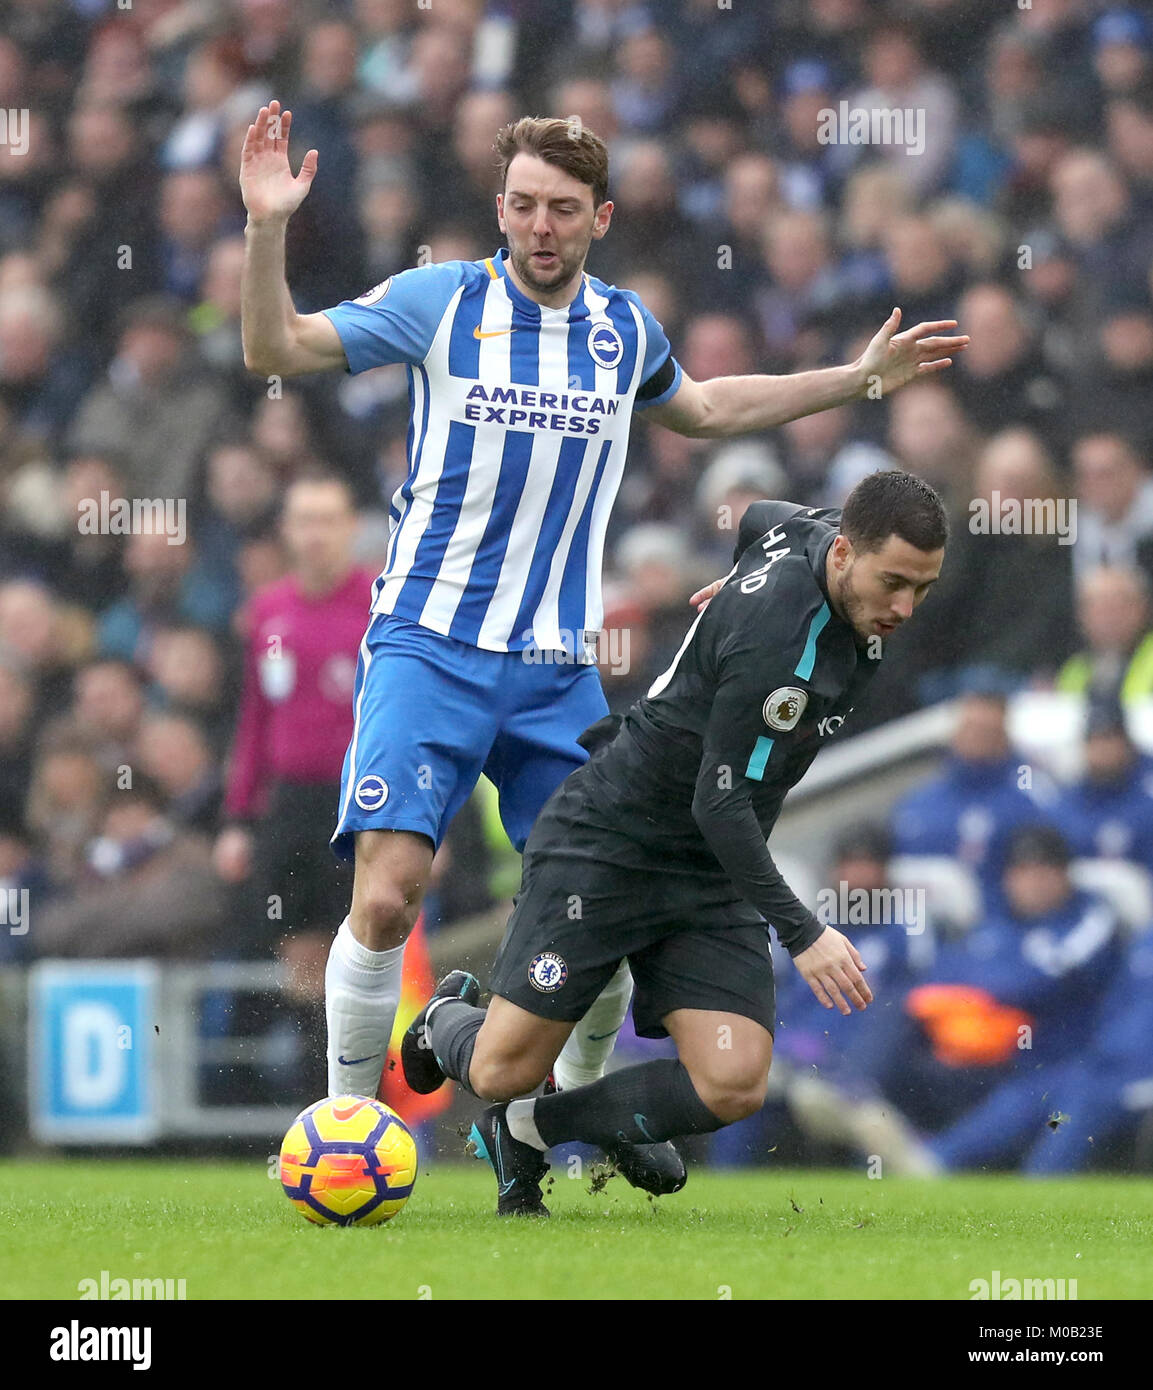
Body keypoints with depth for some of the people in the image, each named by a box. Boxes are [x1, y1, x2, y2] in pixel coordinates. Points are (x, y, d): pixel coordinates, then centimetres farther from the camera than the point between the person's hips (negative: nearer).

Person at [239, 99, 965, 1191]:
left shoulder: (625, 331, 9)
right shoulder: (441, 301, -4)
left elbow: (704, 409, 30)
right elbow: (277, 350, -4)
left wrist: (862, 377, 29)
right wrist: (267, 228, -20)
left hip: (558, 668, 4)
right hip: (429, 645, -4)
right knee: (387, 897, -19)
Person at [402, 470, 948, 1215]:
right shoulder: (776, 633, -29)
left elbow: (758, 518, 21)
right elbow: (719, 803, -27)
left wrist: (742, 584, 40)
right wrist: (802, 932, -28)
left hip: (714, 875, 8)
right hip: (607, 842, -7)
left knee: (733, 1087, -13)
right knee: (504, 1070, -5)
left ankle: (528, 1132, 8)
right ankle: (451, 1020, 33)